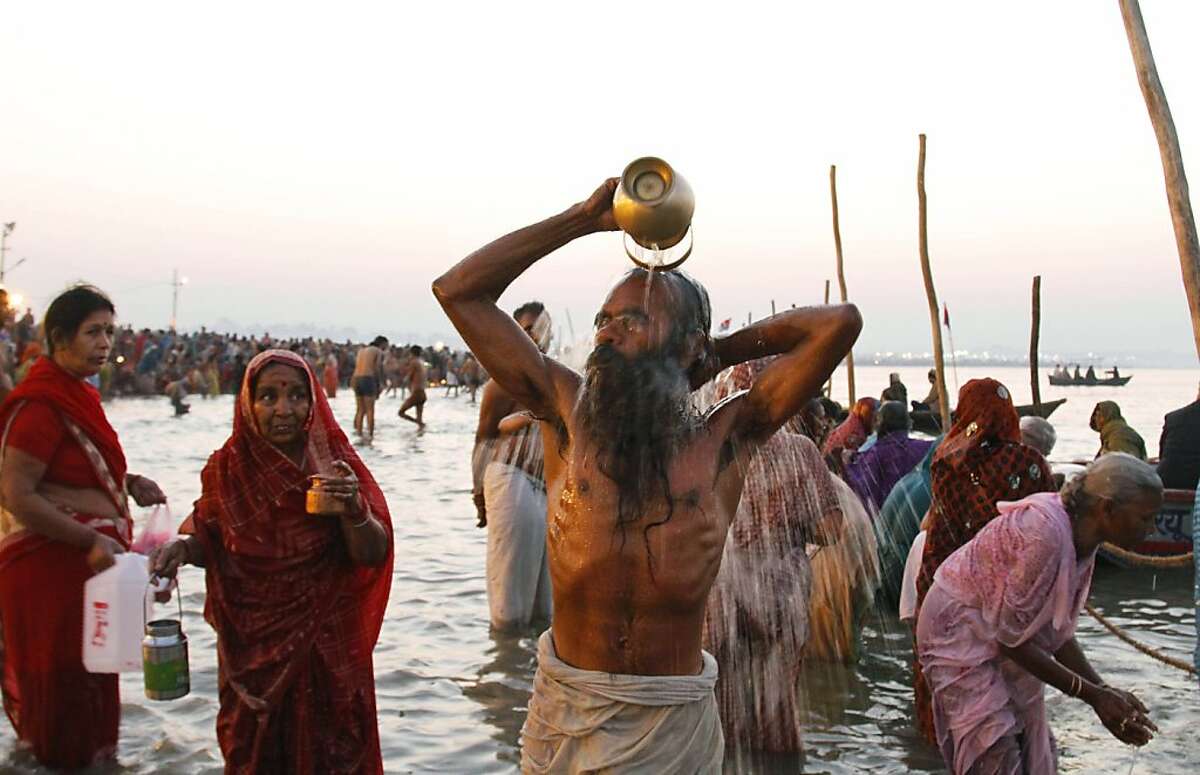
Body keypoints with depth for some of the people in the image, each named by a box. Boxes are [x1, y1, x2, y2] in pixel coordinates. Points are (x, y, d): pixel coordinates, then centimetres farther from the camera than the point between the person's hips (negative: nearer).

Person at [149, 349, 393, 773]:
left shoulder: (334, 463, -10)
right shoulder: (228, 468, -8)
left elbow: (372, 556, -12)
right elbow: (212, 543, 6)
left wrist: (353, 509, -30)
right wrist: (182, 548, -14)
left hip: (327, 644, -1)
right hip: (252, 646, 1)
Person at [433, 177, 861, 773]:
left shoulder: (724, 439, -6)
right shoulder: (567, 414, -3)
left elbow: (841, 323, -13)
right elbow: (458, 291, -3)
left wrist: (727, 350, 1)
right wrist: (585, 218, -3)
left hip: (673, 723, -1)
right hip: (563, 707, 2)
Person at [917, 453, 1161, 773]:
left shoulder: (1082, 538, -5)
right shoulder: (1045, 533, -32)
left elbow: (1059, 630, 3)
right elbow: (1012, 636, -26)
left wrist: (1104, 692, -5)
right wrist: (1091, 694, -21)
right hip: (961, 630, -9)